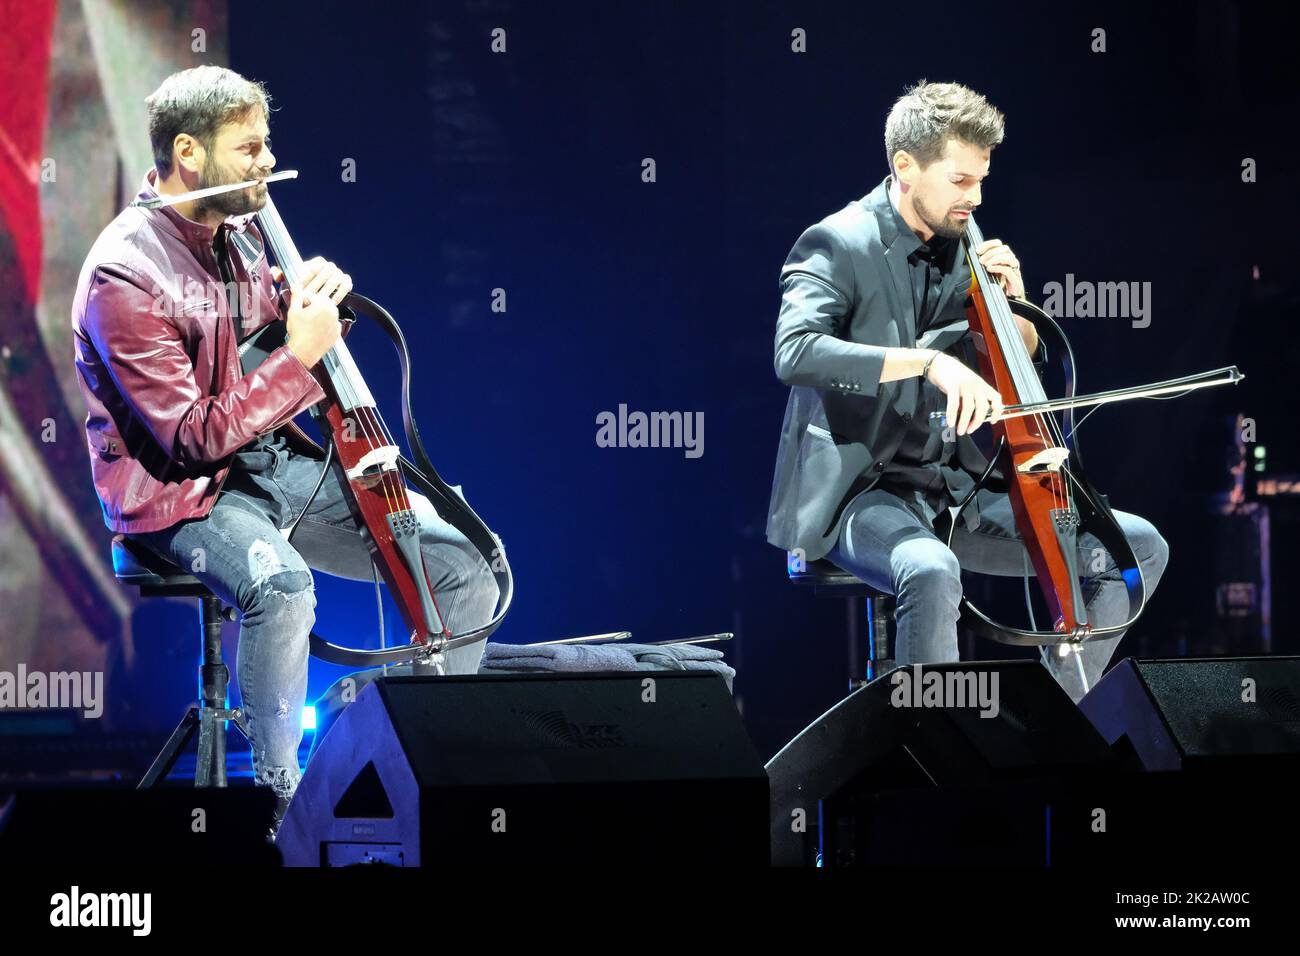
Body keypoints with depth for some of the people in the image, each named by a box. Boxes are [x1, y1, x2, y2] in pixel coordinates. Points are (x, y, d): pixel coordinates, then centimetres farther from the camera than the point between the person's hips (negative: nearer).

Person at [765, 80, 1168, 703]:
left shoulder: (961, 250, 11)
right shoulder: (836, 246, -10)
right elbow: (796, 353, -30)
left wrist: (1013, 302, -1)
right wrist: (928, 360, -39)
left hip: (952, 490, 7)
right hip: (860, 497, -7)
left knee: (1139, 547, -2)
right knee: (931, 571, -41)